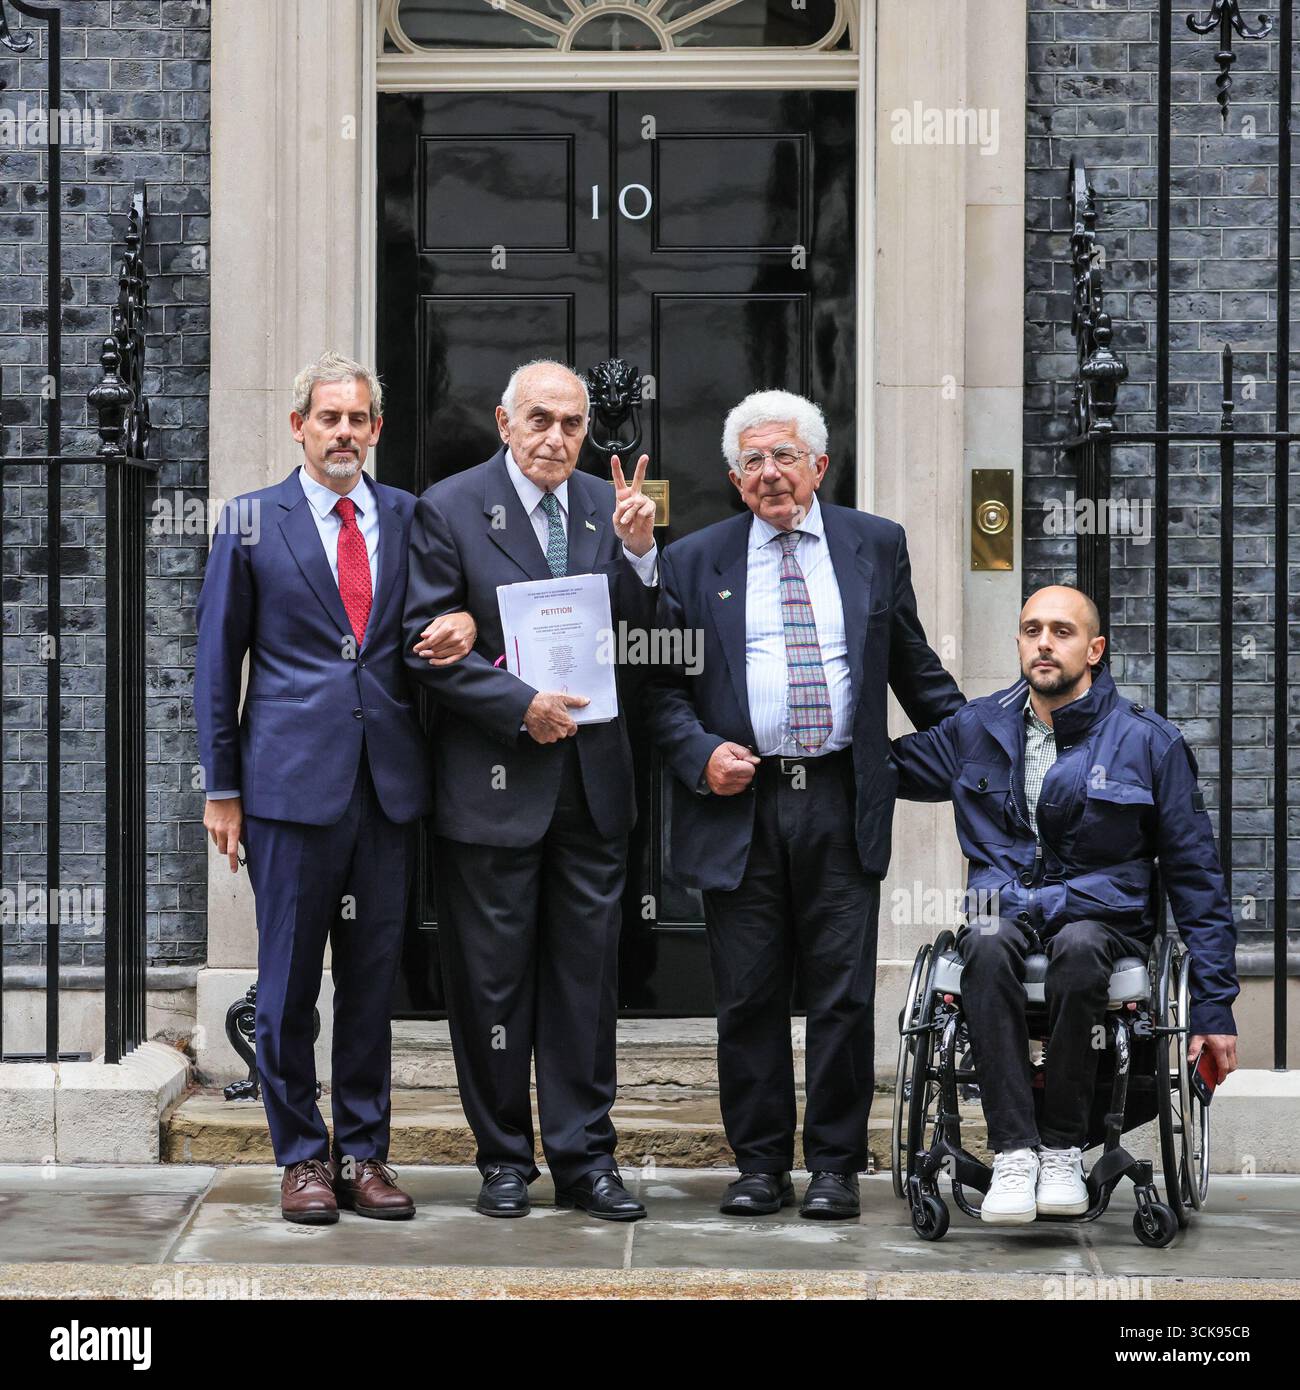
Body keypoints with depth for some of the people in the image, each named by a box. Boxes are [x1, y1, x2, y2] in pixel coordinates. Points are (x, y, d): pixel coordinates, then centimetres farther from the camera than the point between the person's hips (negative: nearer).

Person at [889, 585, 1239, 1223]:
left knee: (1077, 948, -38)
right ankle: (1013, 1151, -37)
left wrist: (1214, 1005, 2)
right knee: (989, 945, -35)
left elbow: (1196, 876, 6)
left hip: (1102, 918, -2)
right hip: (1004, 911, 2)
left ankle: (1063, 1149, -28)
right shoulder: (977, 730, 10)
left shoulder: (1148, 741, 3)